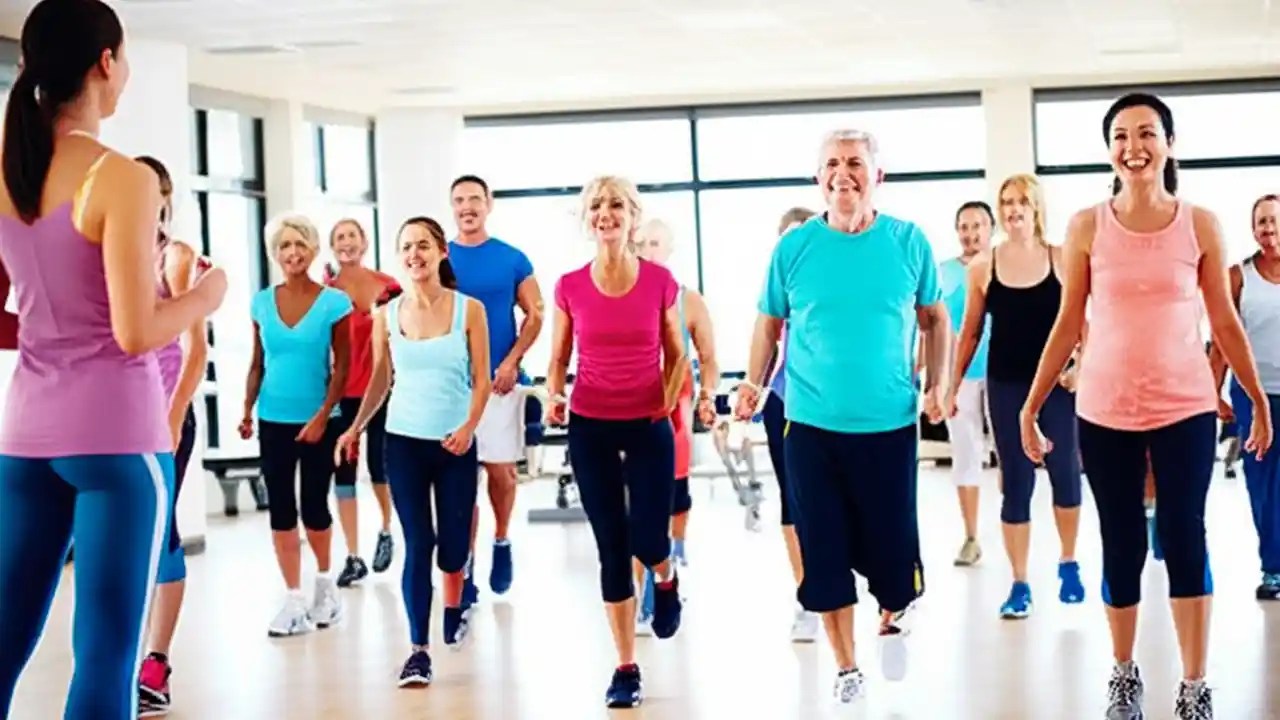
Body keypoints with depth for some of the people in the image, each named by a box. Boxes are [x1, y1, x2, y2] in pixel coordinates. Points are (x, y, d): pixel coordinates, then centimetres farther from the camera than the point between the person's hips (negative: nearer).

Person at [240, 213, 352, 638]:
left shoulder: (333, 303, -7)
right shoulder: (262, 302, 3)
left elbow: (341, 367, -6)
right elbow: (257, 364, 8)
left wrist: (322, 416, -13)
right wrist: (247, 410, -1)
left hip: (318, 420, -3)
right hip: (273, 420, 3)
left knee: (313, 505, 6)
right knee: (281, 509, 2)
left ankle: (325, 583, 31)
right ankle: (294, 602, 9)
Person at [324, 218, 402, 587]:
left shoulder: (387, 286, -2)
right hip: (341, 391, 1)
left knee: (378, 464, 7)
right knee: (343, 471, 2)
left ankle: (386, 532, 35)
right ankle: (353, 558, 9)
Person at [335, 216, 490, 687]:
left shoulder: (469, 310, -3)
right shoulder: (386, 315, 3)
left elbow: (481, 379, -2)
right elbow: (380, 381, 12)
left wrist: (469, 427, -17)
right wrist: (355, 428, 2)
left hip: (455, 443, 0)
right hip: (403, 441, 1)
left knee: (453, 539, 7)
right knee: (417, 542, -4)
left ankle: (453, 608, 40)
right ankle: (419, 650, 0)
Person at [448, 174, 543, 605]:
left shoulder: (513, 259, 0)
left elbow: (534, 316, 3)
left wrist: (512, 361, -10)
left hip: (498, 379, -1)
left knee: (500, 469, 4)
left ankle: (501, 543, 29)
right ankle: (465, 568, 7)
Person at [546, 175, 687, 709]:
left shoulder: (660, 281, -4)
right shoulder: (570, 286, -3)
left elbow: (676, 353, 8)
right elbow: (559, 358, 8)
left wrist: (668, 401, -7)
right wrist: (553, 395, -10)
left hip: (648, 426, -1)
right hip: (590, 428, 1)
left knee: (647, 540, -7)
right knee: (611, 548, 4)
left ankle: (667, 580, 34)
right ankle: (626, 668, 14)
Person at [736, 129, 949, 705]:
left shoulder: (909, 242, -2)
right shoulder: (794, 247, -2)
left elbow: (934, 318, 9)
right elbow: (770, 323, 8)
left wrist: (938, 383, -3)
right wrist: (753, 383, -5)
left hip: (889, 424, 0)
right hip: (812, 425, 1)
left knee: (891, 543, 3)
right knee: (824, 552, 5)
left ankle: (891, 620, 37)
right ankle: (846, 666, 22)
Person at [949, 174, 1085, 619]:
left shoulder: (1062, 260, -1)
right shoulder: (983, 268, 1)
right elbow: (970, 333, 6)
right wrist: (953, 386, 4)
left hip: (1056, 381, -1)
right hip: (1006, 386, 1)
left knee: (1065, 471, 1)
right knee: (1016, 482, 3)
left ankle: (1068, 565, 24)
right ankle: (1019, 585, 9)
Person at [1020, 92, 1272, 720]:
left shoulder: (1200, 225, -1)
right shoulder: (1087, 227, -2)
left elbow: (1225, 323, 5)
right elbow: (1068, 325, 3)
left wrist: (1259, 400, 8)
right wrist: (1031, 406, 3)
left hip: (1185, 408, 0)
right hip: (1105, 411, 0)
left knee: (1184, 538, -1)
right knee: (1121, 545, 8)